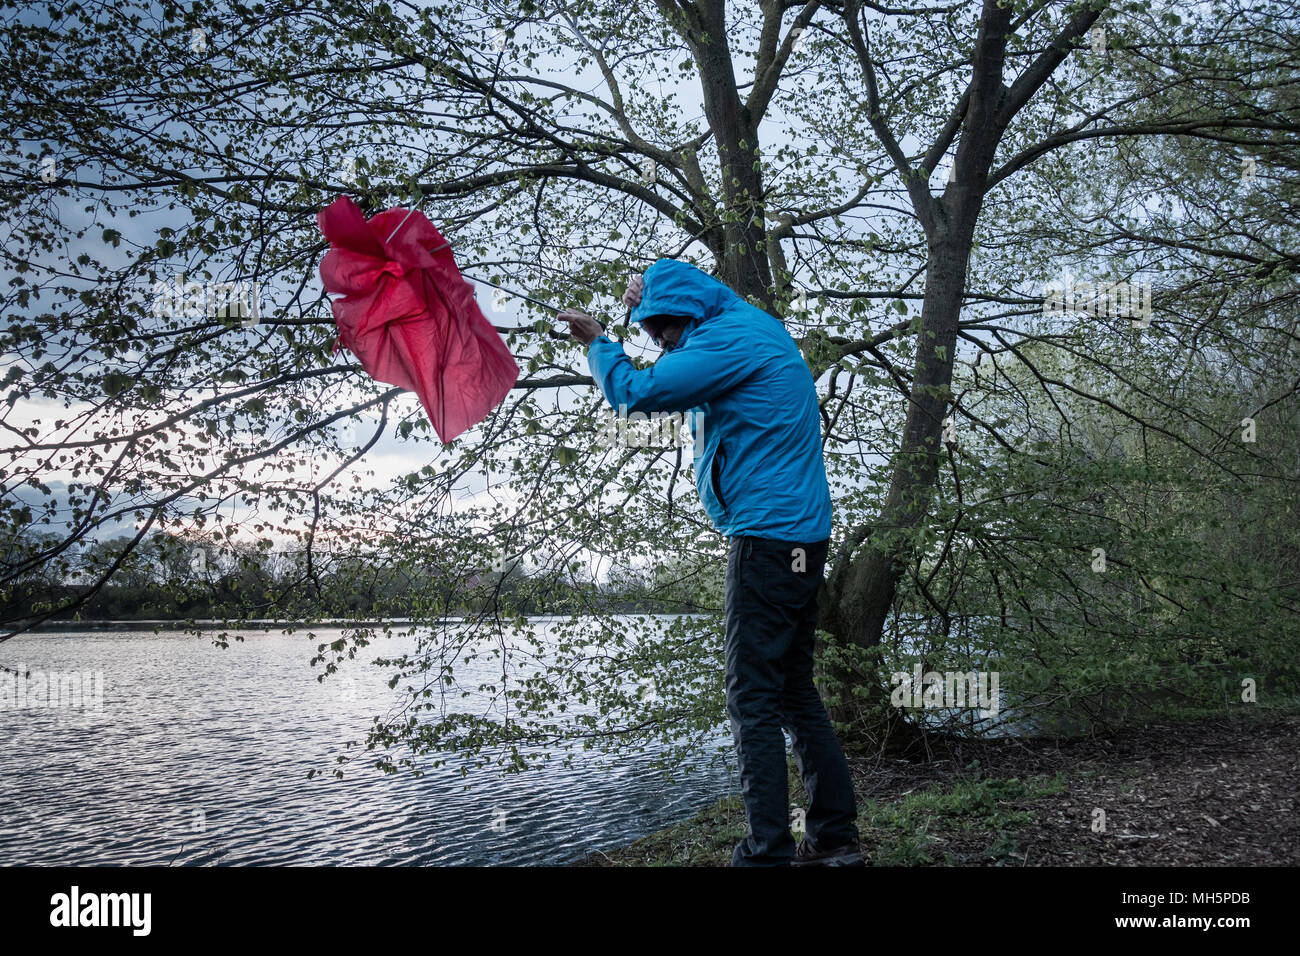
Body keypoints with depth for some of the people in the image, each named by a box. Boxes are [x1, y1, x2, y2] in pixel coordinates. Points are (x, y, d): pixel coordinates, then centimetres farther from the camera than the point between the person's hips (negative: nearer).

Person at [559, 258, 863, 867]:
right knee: (795, 691, 13)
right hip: (800, 536, 10)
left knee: (754, 700, -7)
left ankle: (768, 852, -4)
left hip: (768, 536, -10)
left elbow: (636, 392, -16)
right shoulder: (754, 330, 18)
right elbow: (685, 370, 32)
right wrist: (652, 305, 20)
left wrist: (598, 344, 2)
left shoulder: (732, 339, -12)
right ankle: (834, 838, 19)